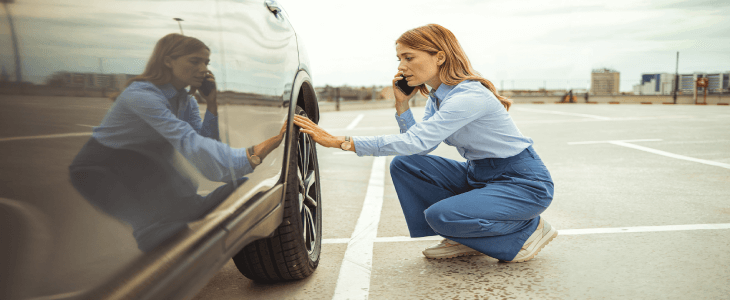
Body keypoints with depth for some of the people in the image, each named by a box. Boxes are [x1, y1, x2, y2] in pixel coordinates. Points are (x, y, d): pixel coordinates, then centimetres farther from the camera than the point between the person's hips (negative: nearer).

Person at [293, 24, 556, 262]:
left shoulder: (468, 96, -26)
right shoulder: (438, 96, 3)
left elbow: (416, 141, -35)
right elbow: (420, 146, -1)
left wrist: (340, 142, -36)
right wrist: (402, 103, -11)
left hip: (524, 183, -8)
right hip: (479, 175, 8)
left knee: (441, 215, -29)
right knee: (404, 164, -6)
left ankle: (528, 229, -2)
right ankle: (465, 239, 5)